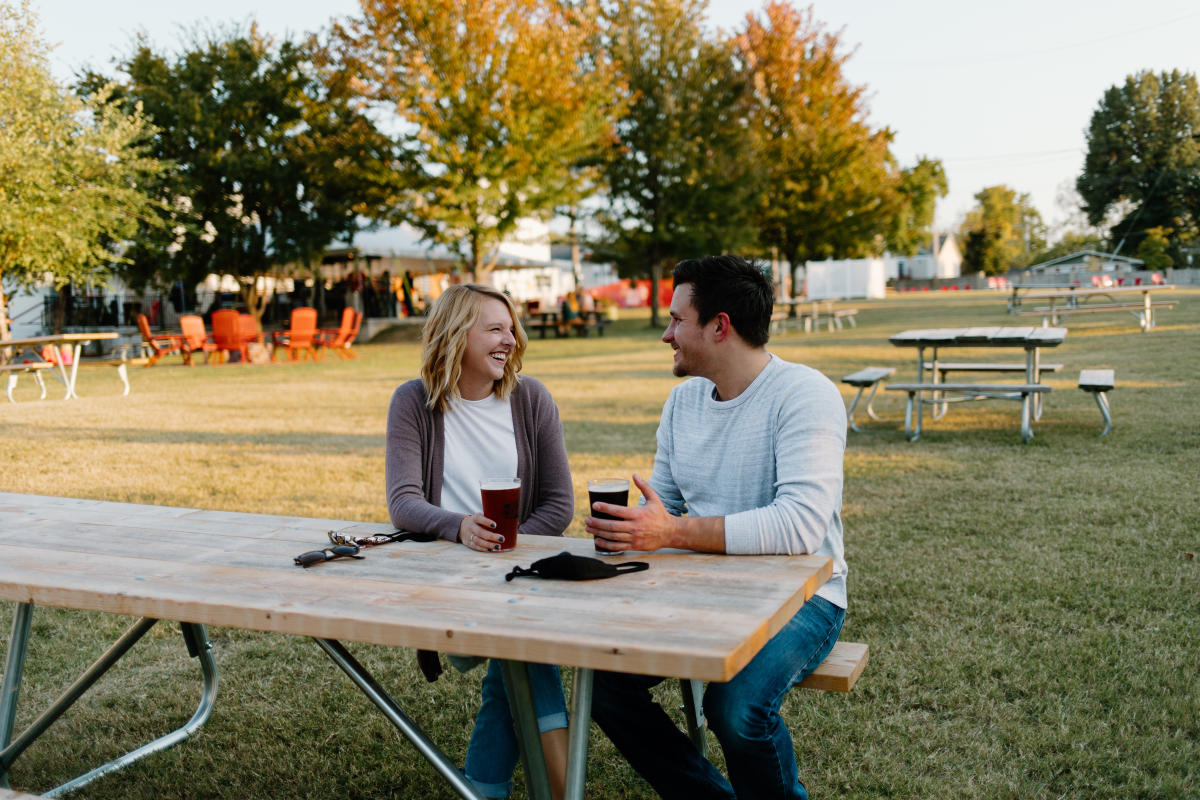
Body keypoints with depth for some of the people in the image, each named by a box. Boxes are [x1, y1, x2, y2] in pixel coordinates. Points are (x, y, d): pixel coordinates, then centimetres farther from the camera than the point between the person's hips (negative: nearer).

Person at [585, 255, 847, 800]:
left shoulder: (805, 396, -16)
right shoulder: (683, 398, 9)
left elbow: (800, 525, -28)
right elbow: (660, 504, 14)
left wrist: (673, 532, -31)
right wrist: (624, 532, -10)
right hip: (703, 590, 7)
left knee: (736, 704, -31)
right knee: (602, 677, -10)